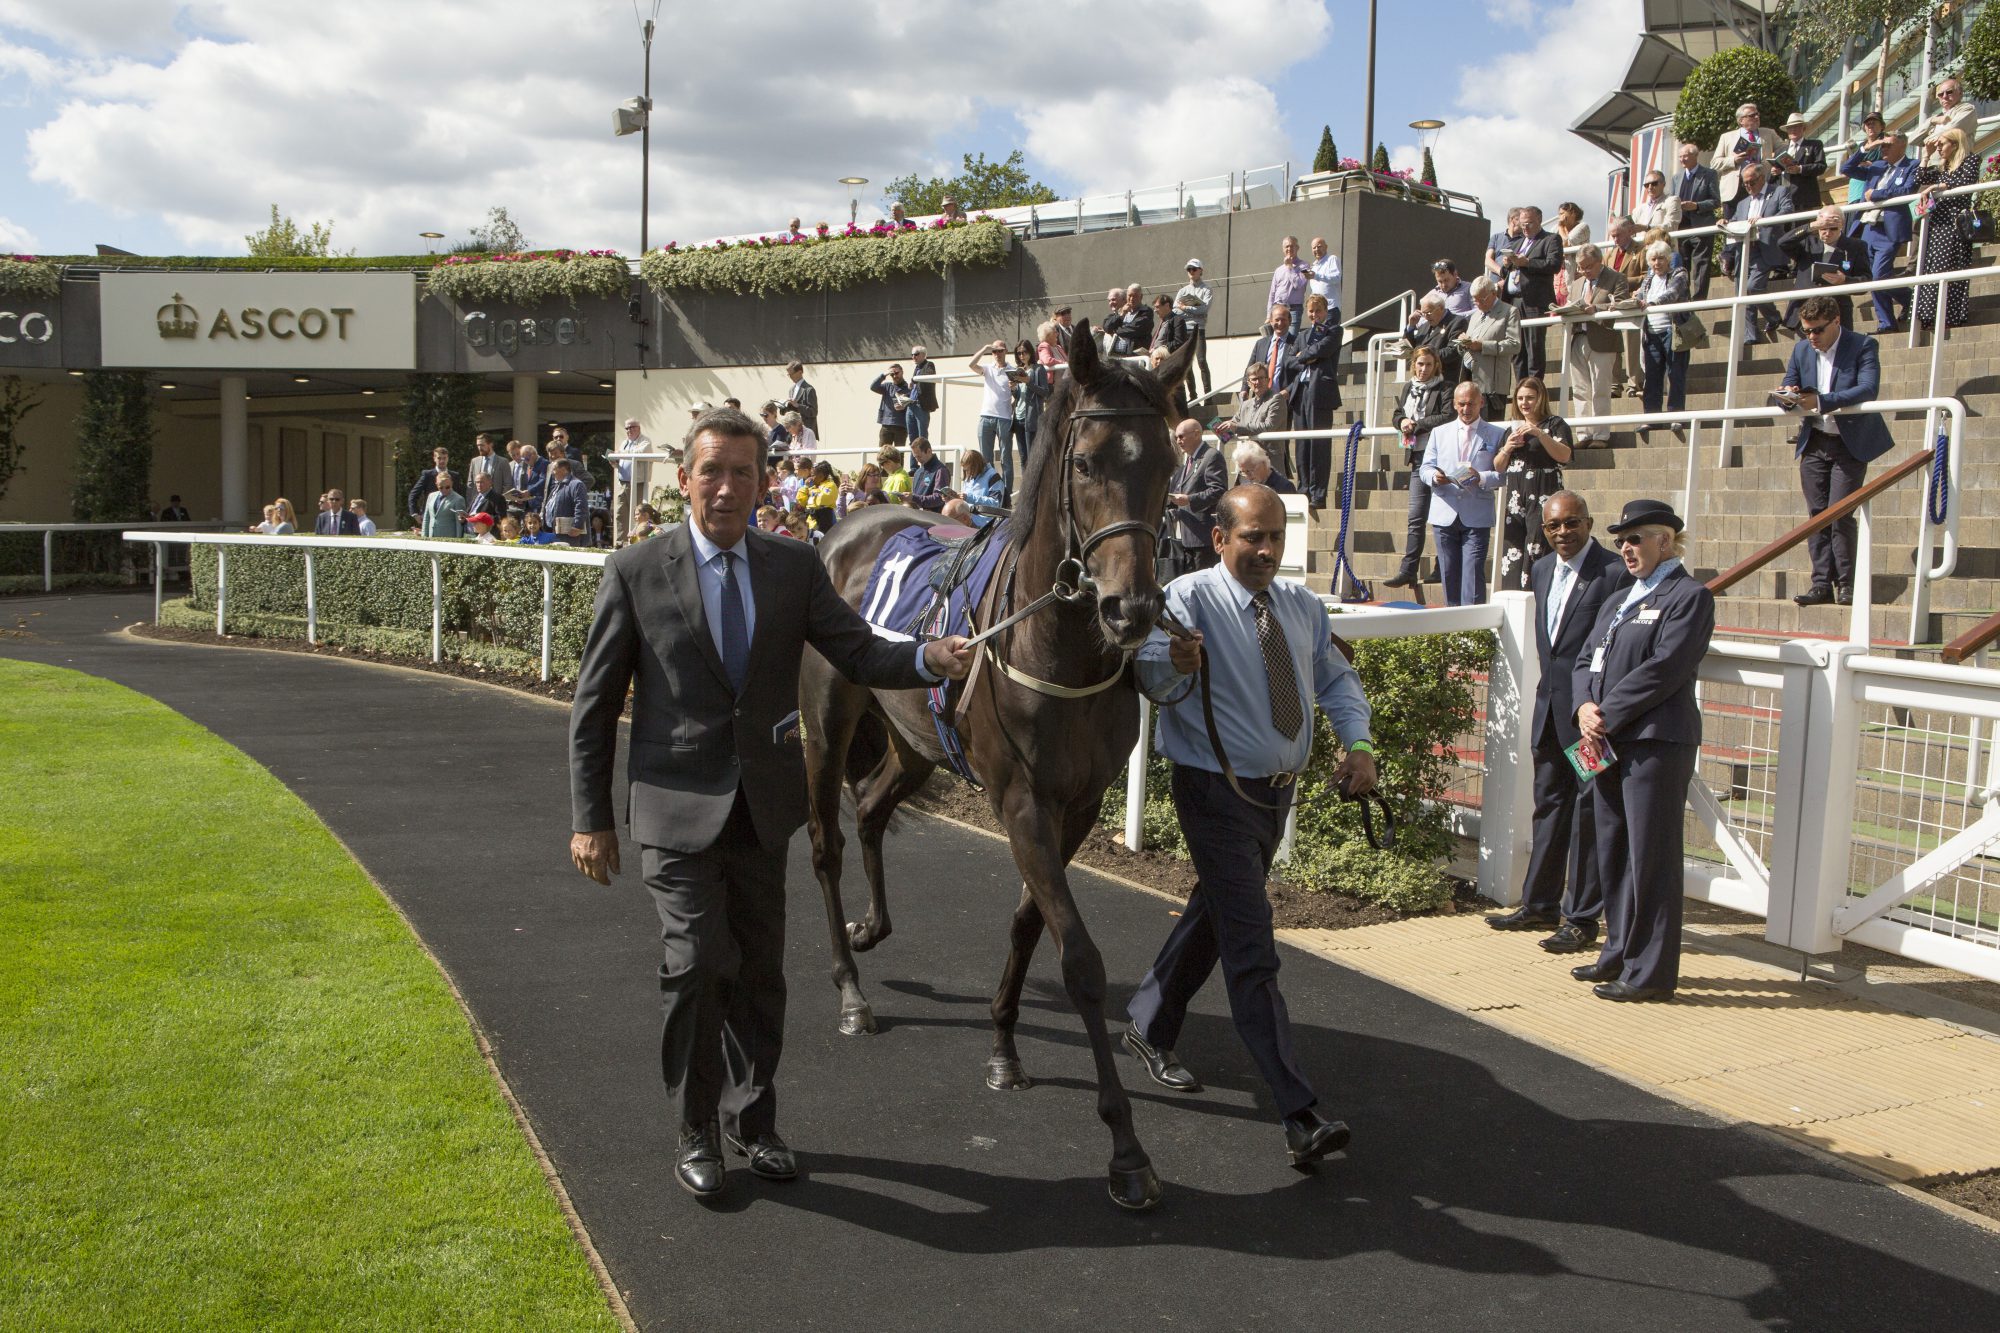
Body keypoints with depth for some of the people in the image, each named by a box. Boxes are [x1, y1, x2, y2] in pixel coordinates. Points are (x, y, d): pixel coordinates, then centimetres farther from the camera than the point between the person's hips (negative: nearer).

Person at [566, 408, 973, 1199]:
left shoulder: (795, 569, 3)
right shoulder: (635, 574, -5)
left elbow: (859, 655, -2)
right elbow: (594, 705, -2)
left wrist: (930, 658, -24)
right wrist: (591, 820, -4)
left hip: (764, 807, 4)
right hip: (679, 808, -3)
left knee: (760, 971, 13)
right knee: (698, 963, -11)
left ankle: (751, 1119, 32)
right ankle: (696, 1132, 10)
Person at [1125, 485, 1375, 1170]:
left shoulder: (1300, 603, 4)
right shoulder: (1190, 598, -17)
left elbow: (1336, 679, 12)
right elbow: (1149, 671, -34)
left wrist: (1359, 743, -6)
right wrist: (1173, 662, -58)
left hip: (1278, 790, 8)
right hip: (1216, 790, -7)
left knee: (1214, 916, 22)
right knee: (1251, 951, -11)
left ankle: (1148, 1027, 43)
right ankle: (1301, 1117, -13)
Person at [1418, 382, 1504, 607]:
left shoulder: (1496, 435, 7)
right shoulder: (1439, 433, 15)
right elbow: (1425, 467, 11)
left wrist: (1481, 478, -19)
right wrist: (1434, 476, -12)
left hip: (1477, 518, -3)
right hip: (1445, 515, 3)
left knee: (1473, 574, -11)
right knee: (1449, 575, 7)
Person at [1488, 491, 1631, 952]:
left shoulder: (1615, 573, -13)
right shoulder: (1542, 569, 11)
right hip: (1549, 706, 8)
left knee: (1588, 811, 1)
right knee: (1549, 806, 16)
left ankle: (1582, 918, 10)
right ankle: (1539, 905, 28)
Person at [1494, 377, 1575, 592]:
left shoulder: (1555, 424, 4)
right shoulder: (1512, 428, 20)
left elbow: (1565, 455, -11)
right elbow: (1498, 467, 19)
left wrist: (1539, 433, -18)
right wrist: (1507, 448, -1)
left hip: (1543, 496, -5)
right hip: (1515, 498, 5)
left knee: (1537, 553, -15)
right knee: (1513, 552, -1)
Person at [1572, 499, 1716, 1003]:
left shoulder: (1689, 596, -5)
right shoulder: (1617, 602, 21)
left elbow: (1664, 669, -15)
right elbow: (1585, 663, 15)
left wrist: (1607, 715, -14)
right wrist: (1585, 707, -5)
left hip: (1656, 743, -8)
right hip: (1608, 743, 8)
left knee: (1651, 857, -4)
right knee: (1612, 853, 13)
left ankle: (1651, 972, 3)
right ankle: (1620, 954, 25)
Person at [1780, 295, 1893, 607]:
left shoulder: (1863, 346, -8)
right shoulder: (1801, 350, 8)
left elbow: (1868, 388, -21)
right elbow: (1788, 386, 10)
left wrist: (1821, 401, -33)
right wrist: (1787, 393, -16)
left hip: (1850, 444, -5)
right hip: (1814, 443, 5)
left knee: (1839, 513, -11)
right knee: (1816, 515, 1)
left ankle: (1846, 584, -3)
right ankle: (1822, 583, 3)